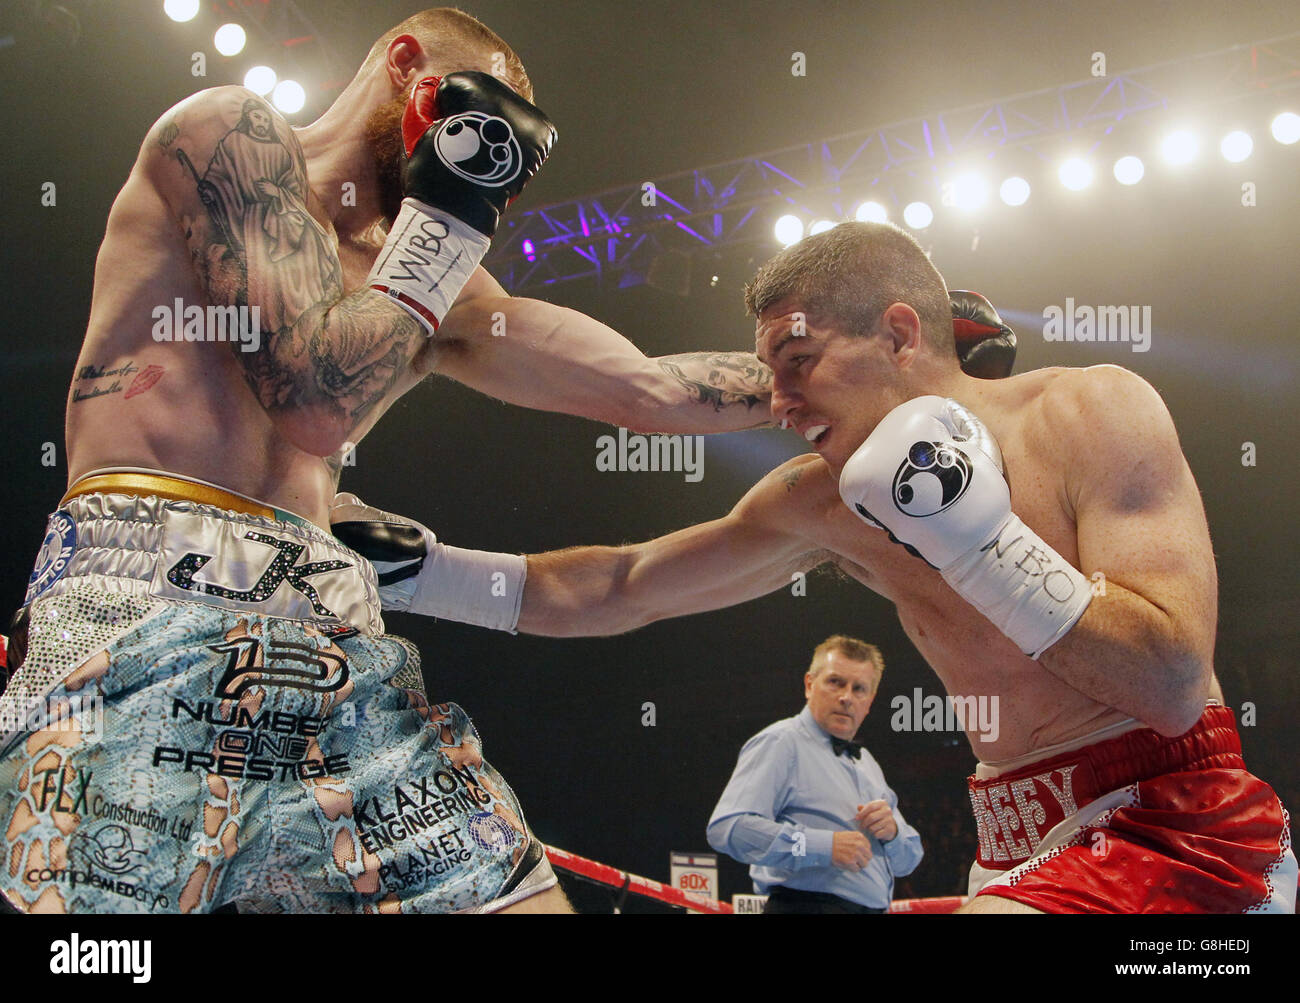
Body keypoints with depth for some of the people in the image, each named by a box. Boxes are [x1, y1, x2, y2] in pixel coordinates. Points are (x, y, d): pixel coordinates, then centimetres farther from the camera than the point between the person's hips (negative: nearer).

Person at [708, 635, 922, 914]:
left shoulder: (867, 763, 25)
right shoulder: (780, 743, -1)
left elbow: (910, 859, 25)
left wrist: (893, 831, 3)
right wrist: (825, 847, -20)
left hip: (876, 907, 7)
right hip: (806, 905, -7)